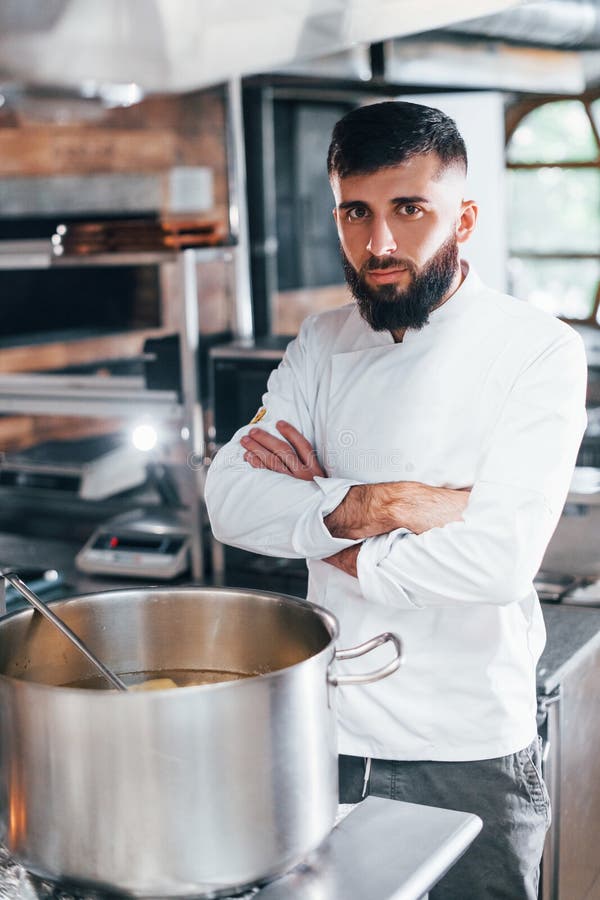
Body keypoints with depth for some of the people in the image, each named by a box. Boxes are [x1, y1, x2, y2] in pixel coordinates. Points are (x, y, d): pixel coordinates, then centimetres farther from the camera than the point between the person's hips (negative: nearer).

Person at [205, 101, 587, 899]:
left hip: (465, 755, -4)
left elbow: (500, 556, -24)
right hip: (328, 735, 4)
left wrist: (318, 516, -12)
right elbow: (229, 499, -7)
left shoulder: (538, 351, -12)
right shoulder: (324, 343, 4)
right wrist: (365, 506, -23)